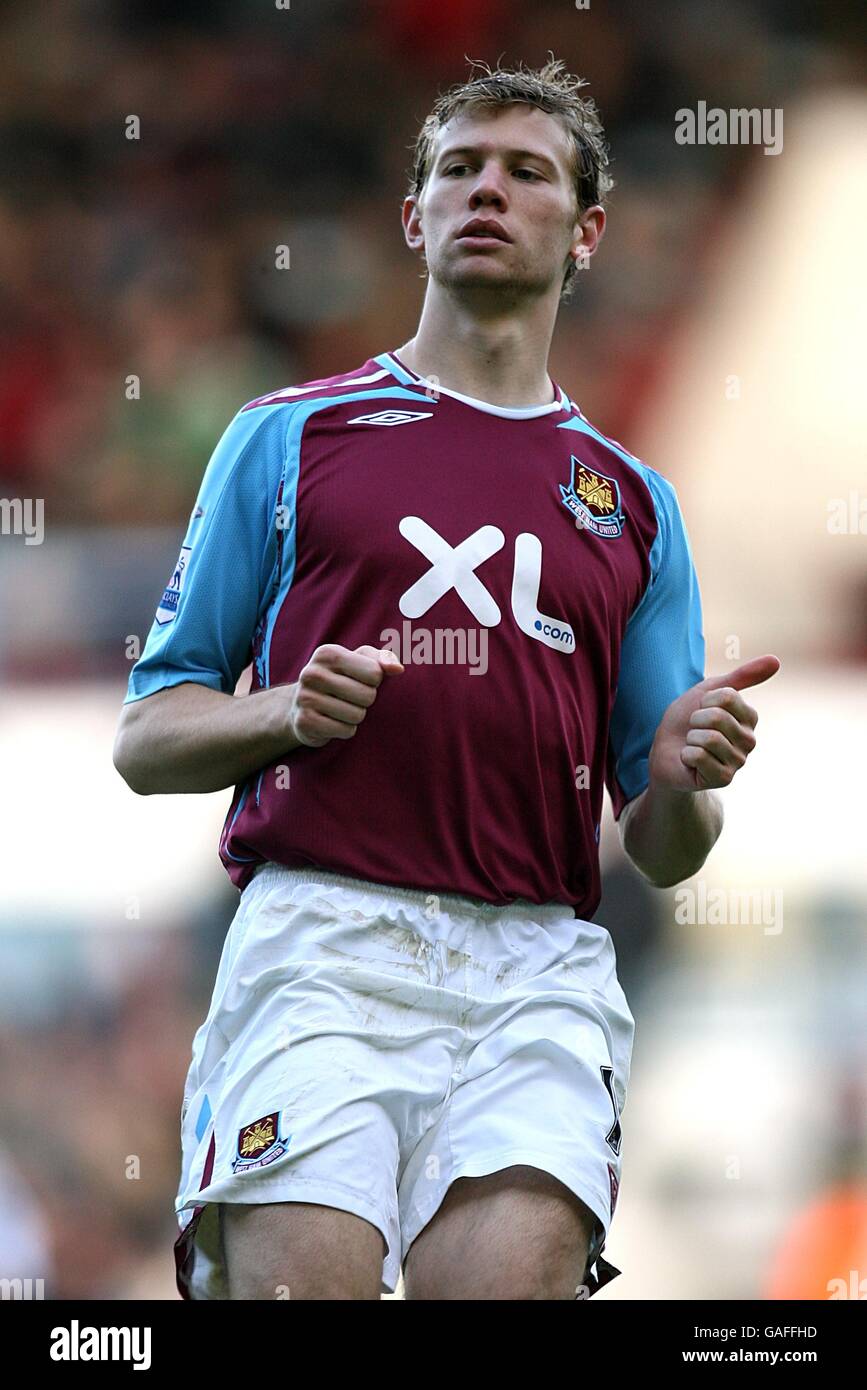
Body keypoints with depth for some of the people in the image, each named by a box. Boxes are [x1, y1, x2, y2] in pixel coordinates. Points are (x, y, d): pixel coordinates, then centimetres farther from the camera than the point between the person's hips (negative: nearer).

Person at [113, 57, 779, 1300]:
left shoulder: (631, 500, 21)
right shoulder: (287, 438, 15)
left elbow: (662, 855, 20)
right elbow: (146, 740, 13)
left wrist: (683, 778, -2)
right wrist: (287, 713, -6)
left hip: (541, 965, 1)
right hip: (323, 931, -1)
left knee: (517, 1268, -22)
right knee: (300, 1279, -17)